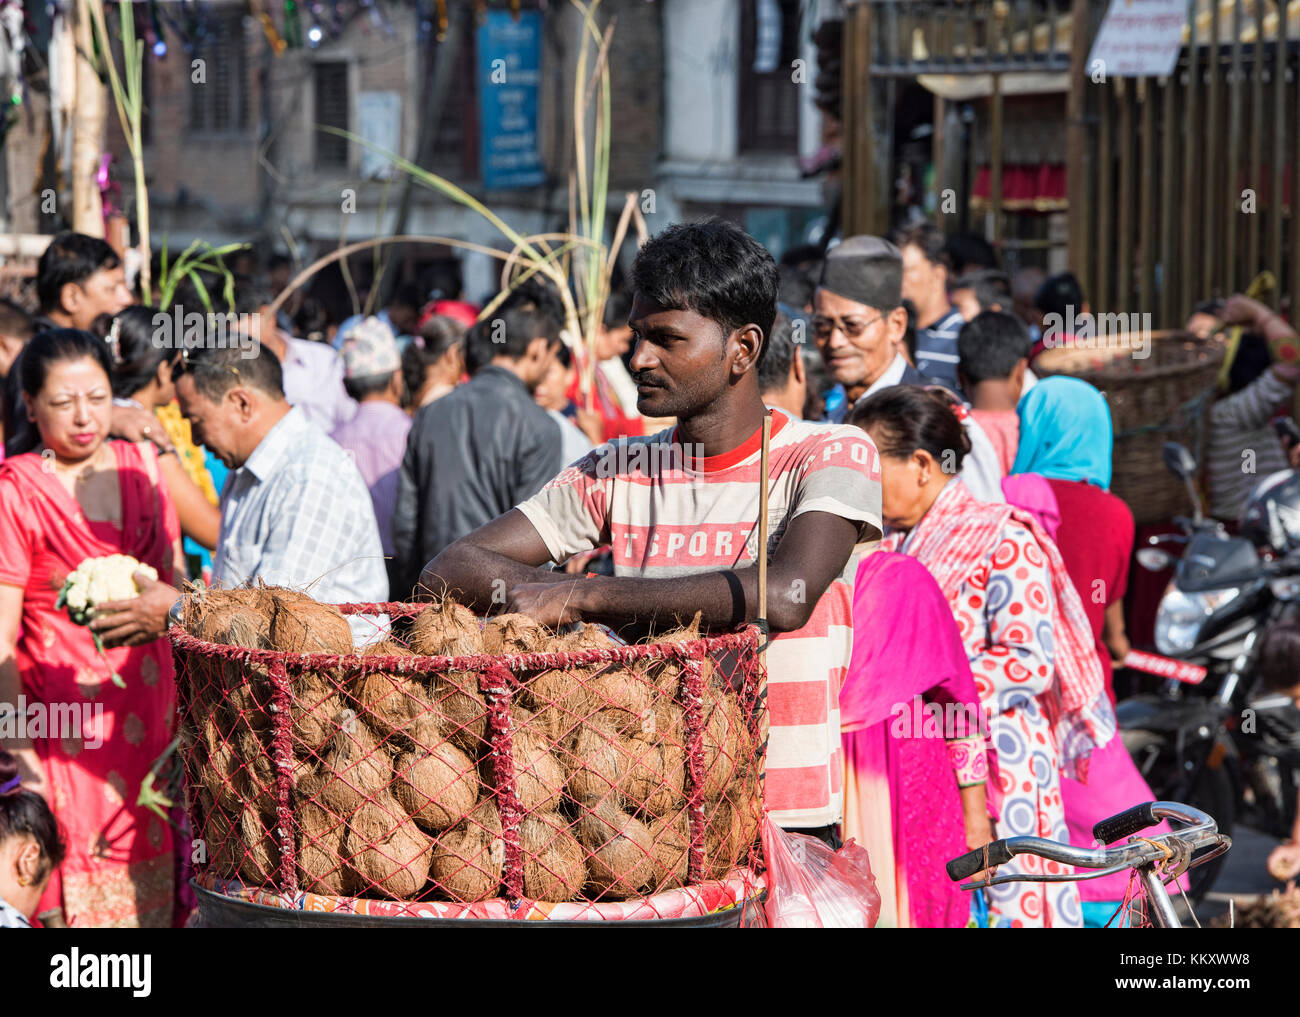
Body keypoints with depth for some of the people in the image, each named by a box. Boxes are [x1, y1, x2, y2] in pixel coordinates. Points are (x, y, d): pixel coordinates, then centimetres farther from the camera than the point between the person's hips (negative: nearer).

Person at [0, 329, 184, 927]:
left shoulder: (141, 467, 8)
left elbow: (178, 581, 21)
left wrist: (167, 603, 1)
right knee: (77, 893, -5)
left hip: (149, 711, 5)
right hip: (65, 724, -5)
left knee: (151, 888, 7)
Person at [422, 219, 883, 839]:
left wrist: (580, 596, -17)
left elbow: (784, 596, -21)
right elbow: (450, 569, 9)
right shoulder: (620, 473, 13)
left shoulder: (831, 456, -1)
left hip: (789, 830, -4)